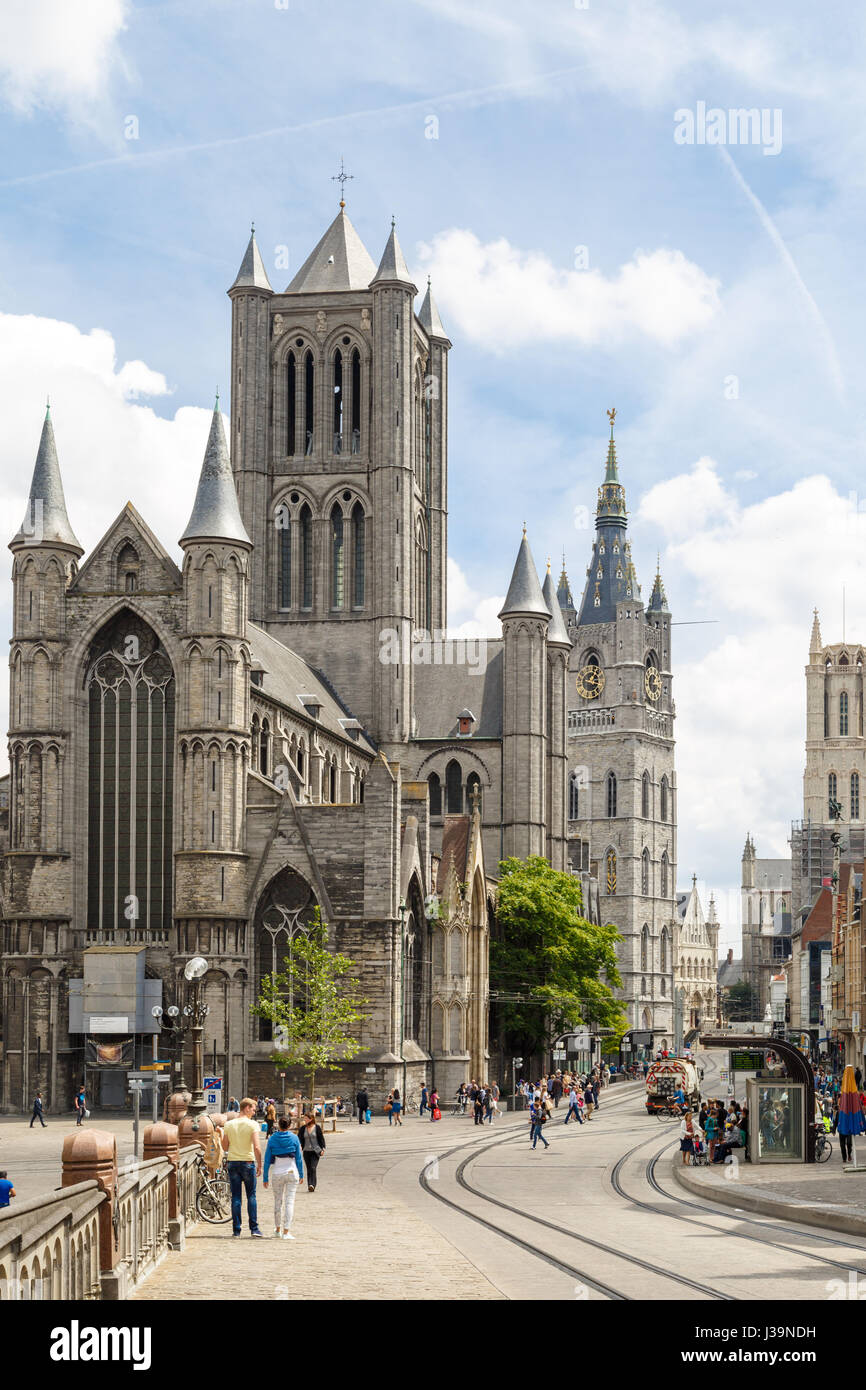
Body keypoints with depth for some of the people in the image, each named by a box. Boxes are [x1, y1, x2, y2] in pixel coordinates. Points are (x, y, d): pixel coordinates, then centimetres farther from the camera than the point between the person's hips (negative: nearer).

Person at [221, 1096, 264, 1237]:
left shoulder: (229, 1124, 2)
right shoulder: (252, 1124, -8)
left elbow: (225, 1147, 6)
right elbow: (257, 1147, -15)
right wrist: (259, 1165, -6)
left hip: (232, 1162, 3)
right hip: (248, 1162, -3)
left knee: (235, 1197, 6)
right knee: (251, 1196, 7)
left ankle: (236, 1229, 4)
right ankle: (254, 1228, 4)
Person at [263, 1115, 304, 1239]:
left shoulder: (272, 1139, -2)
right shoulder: (294, 1138, -3)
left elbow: (267, 1160, 0)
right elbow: (299, 1158, 0)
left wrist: (265, 1178, 6)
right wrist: (301, 1174, 11)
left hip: (277, 1173, 1)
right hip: (292, 1172, -1)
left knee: (278, 1201, 16)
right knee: (289, 1201, -2)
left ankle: (278, 1229, 28)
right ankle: (286, 1231, -10)